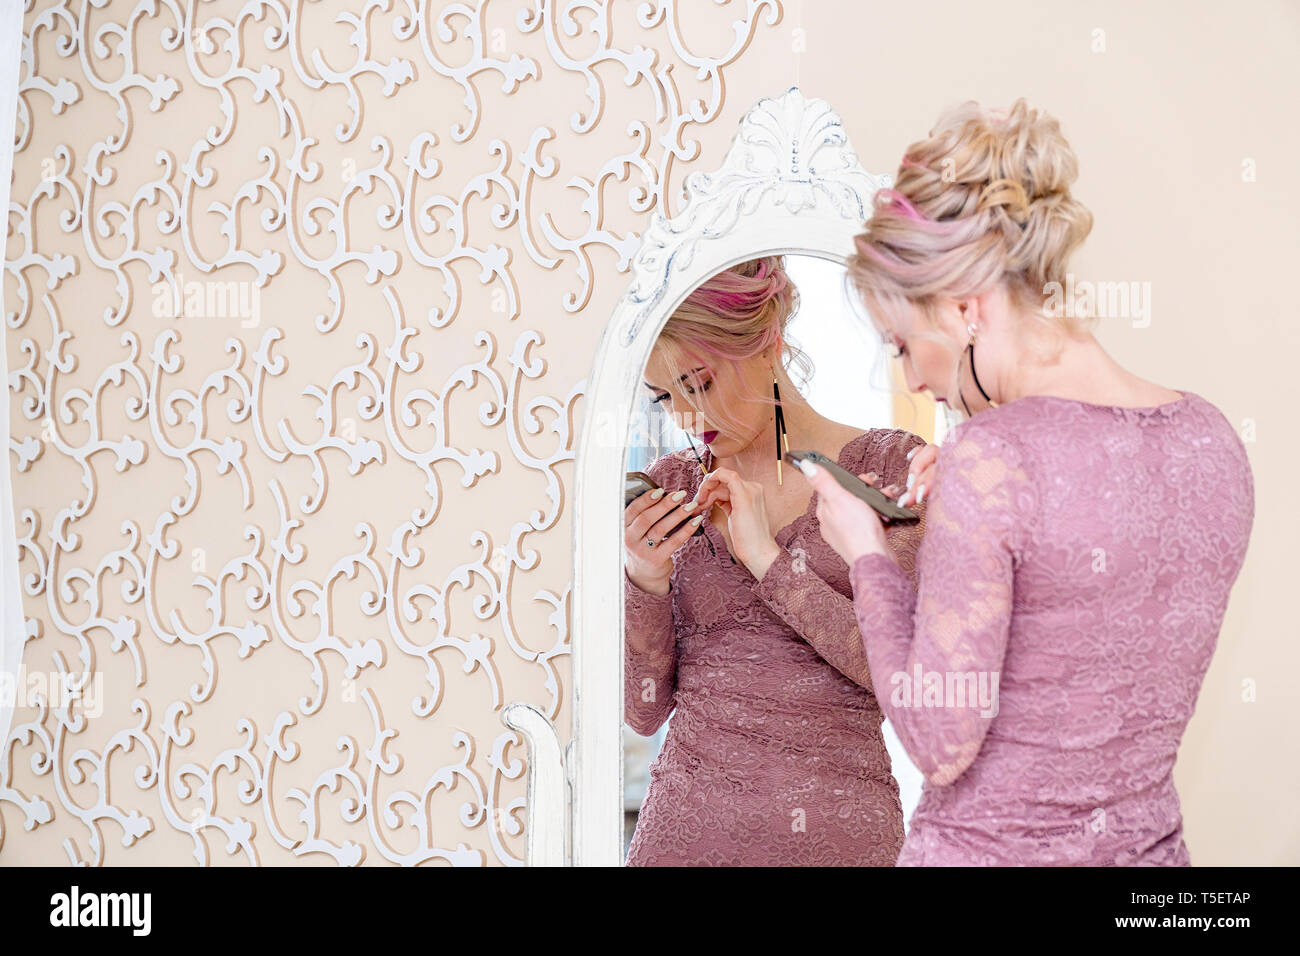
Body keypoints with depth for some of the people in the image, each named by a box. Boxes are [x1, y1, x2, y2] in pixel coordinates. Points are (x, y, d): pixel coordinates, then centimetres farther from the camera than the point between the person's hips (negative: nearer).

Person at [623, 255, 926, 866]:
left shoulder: (886, 466, -5)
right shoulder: (668, 489, 4)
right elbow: (645, 710, 4)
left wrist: (769, 561, -16)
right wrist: (644, 582, -13)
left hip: (837, 833, -2)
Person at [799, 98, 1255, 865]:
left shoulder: (992, 460, -22)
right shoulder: (1215, 439, -1)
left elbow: (941, 743, -19)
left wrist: (867, 556, -7)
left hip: (987, 847, -6)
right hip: (1152, 842, 6)